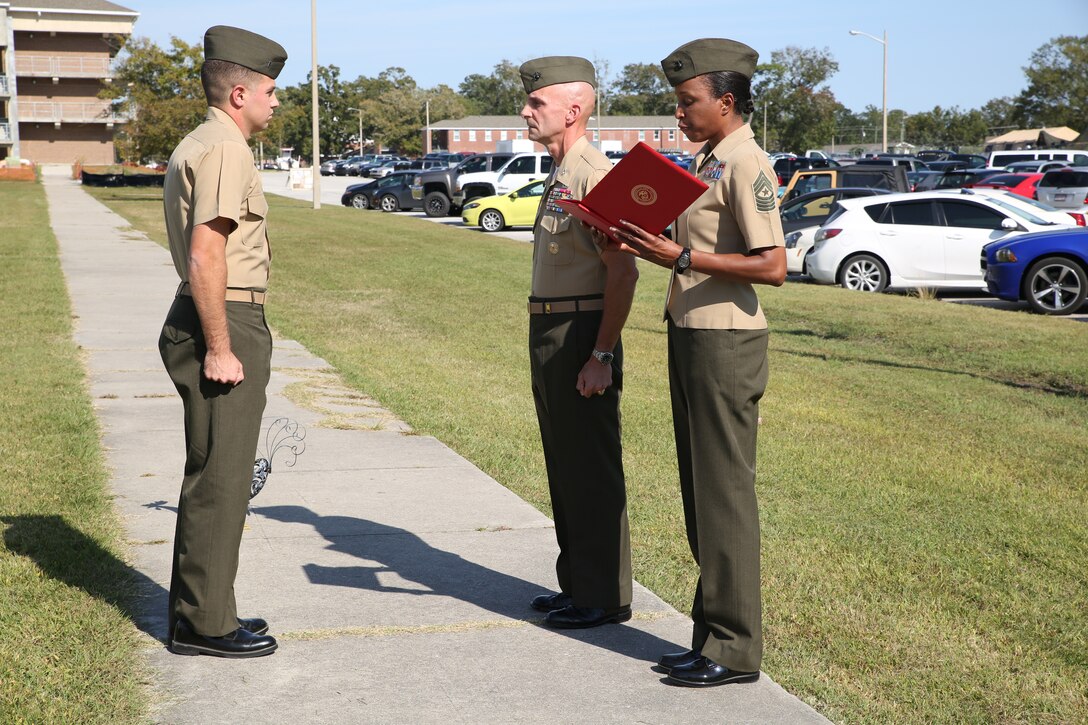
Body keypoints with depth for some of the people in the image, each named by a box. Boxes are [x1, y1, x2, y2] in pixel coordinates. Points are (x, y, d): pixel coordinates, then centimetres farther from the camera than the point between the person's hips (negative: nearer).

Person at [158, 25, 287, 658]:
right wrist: (219, 349, -23)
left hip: (215, 326, 11)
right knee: (219, 480, -5)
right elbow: (206, 255, -22)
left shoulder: (195, 148, 19)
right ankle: (205, 624, 1)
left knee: (213, 477, 16)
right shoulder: (225, 149, -14)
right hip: (225, 325, -11)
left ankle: (201, 610, 25)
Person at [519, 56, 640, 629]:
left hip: (580, 337, -10)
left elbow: (622, 271, -22)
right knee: (563, 467, 16)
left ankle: (604, 597, 7)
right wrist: (546, 341, 19)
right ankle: (576, 584, 27)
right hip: (548, 333, 10)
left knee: (591, 470, -2)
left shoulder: (594, 174, -16)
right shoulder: (558, 177, 15)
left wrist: (600, 356, -24)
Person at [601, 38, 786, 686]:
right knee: (700, 492, 13)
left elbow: (773, 266, -22)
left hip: (726, 341, -10)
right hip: (690, 335, 10)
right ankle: (713, 631, 22)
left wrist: (681, 257, -23)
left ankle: (736, 649, 4)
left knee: (725, 493, -4)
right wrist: (641, 244, 6)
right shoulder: (705, 161, 16)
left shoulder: (746, 166, -14)